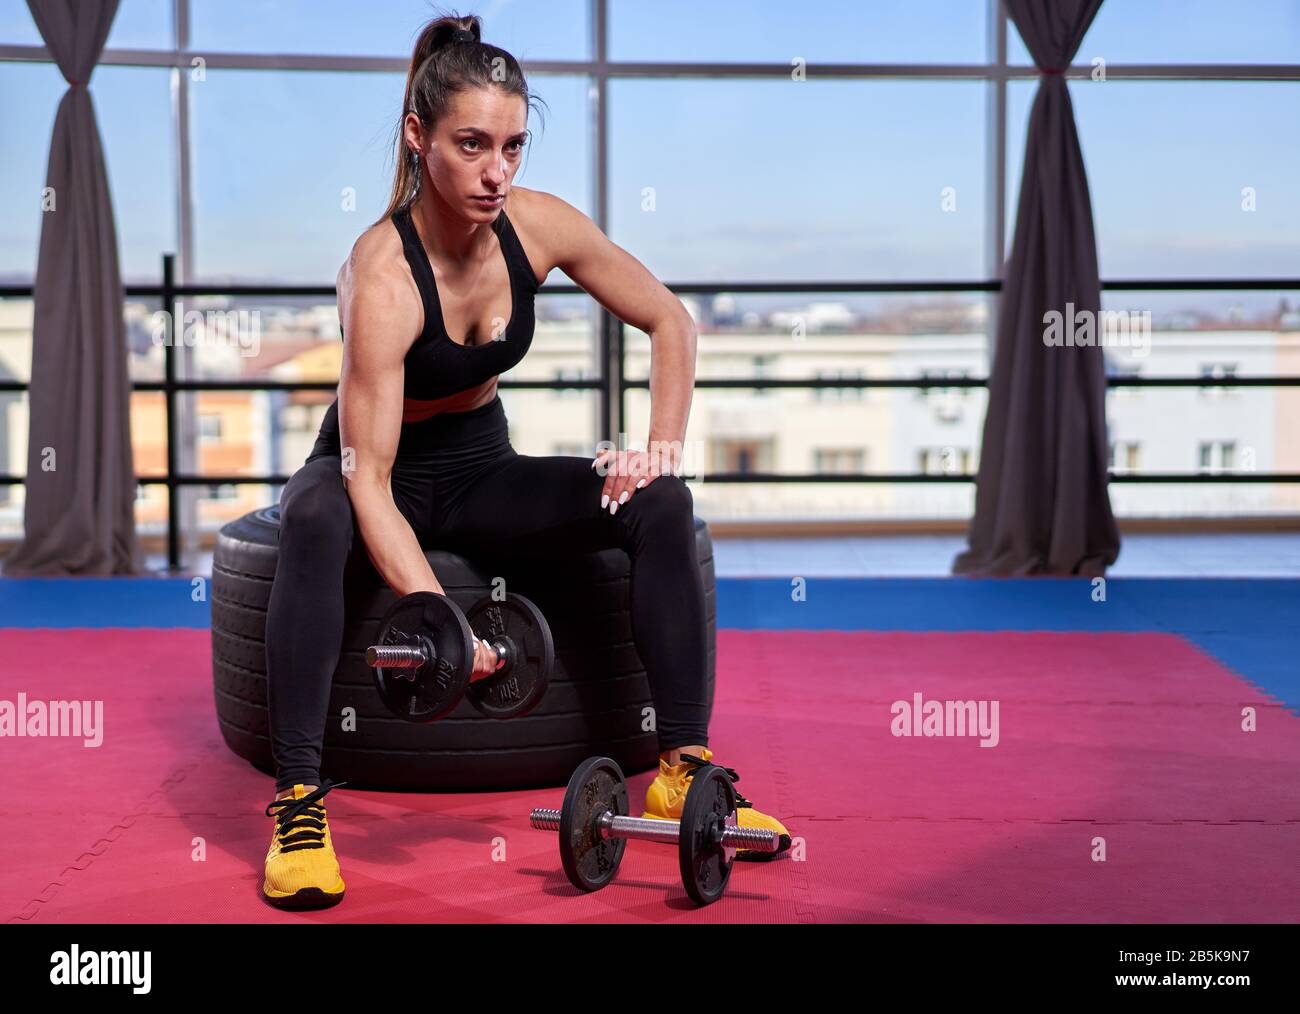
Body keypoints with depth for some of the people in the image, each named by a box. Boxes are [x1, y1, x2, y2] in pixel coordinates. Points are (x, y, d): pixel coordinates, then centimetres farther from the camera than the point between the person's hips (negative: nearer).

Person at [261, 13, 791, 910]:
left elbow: (669, 320, -1)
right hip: (380, 473, -4)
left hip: (481, 471, 5)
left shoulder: (538, 226, -15)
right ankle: (298, 801, -36)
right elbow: (367, 480, -33)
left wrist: (664, 445, -15)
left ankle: (686, 770, -12)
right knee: (317, 522, -40)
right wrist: (436, 614, -46)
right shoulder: (383, 275, -29)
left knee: (660, 504, -18)